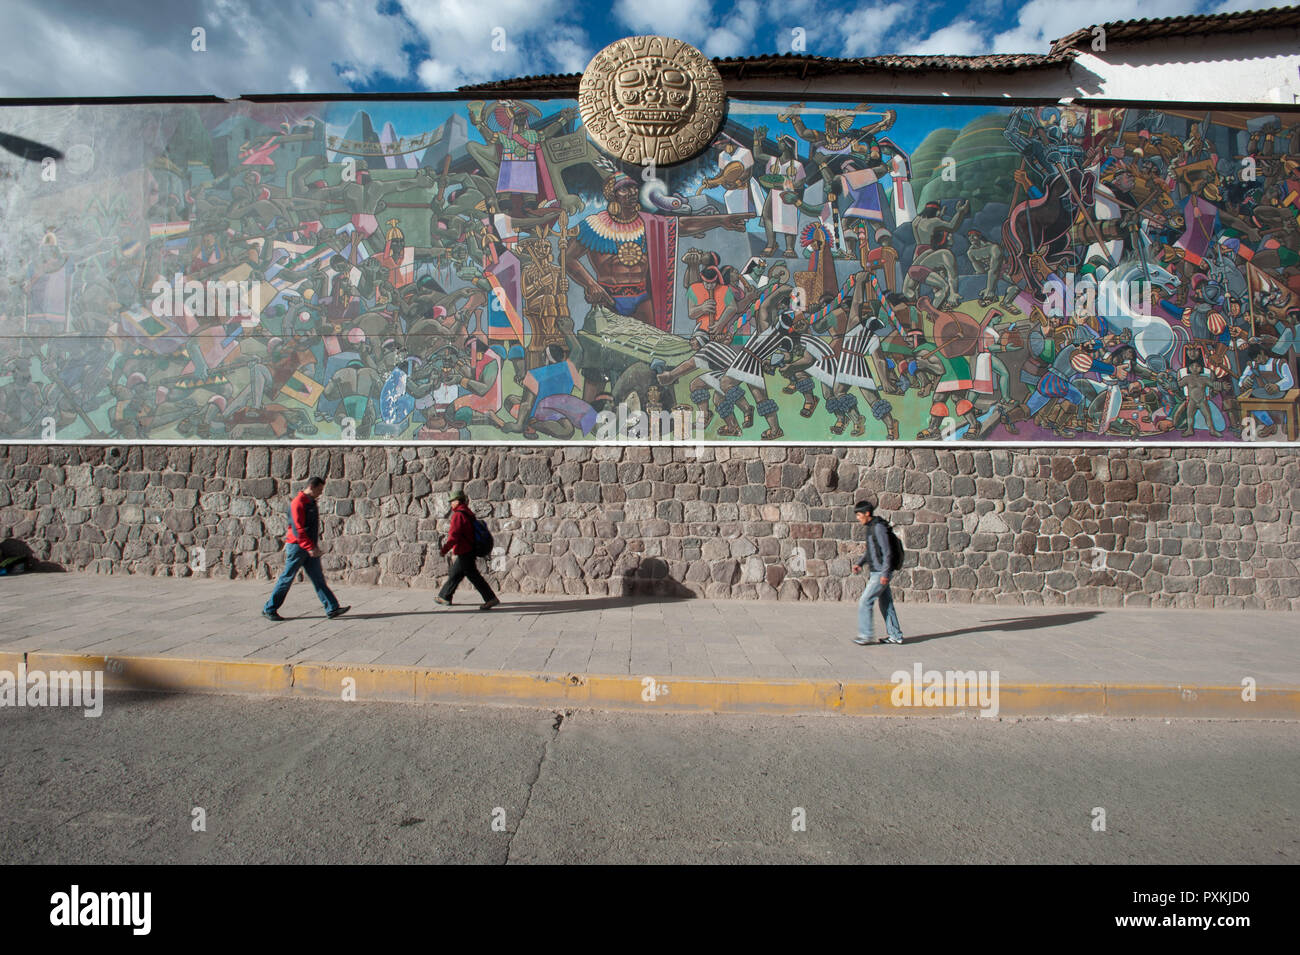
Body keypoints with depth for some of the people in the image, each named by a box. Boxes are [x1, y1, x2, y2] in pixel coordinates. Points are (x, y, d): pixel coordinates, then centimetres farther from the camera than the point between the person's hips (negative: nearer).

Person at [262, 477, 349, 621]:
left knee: (318, 579, 3)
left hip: (310, 548, 8)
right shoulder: (298, 503, -14)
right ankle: (269, 609, 15)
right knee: (287, 578, 1)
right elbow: (298, 529, -21)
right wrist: (310, 547, -24)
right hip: (297, 546, -8)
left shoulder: (311, 502, 13)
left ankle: (332, 609, -1)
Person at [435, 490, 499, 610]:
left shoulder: (458, 515, -17)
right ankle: (444, 597, 27)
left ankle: (491, 599, -5)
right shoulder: (468, 513, 13)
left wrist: (445, 549, -16)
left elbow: (453, 536, -23)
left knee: (474, 576, -6)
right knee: (455, 575, 17)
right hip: (469, 550, 10)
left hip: (463, 553, -10)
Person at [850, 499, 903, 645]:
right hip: (877, 571, 10)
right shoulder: (871, 527, 14)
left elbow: (887, 552, -20)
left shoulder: (879, 527, -17)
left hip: (881, 573, -10)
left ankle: (866, 635, 1)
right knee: (886, 603, 13)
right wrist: (859, 562, 14)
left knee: (865, 602, -6)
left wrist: (885, 573, -21)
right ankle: (895, 635, 19)